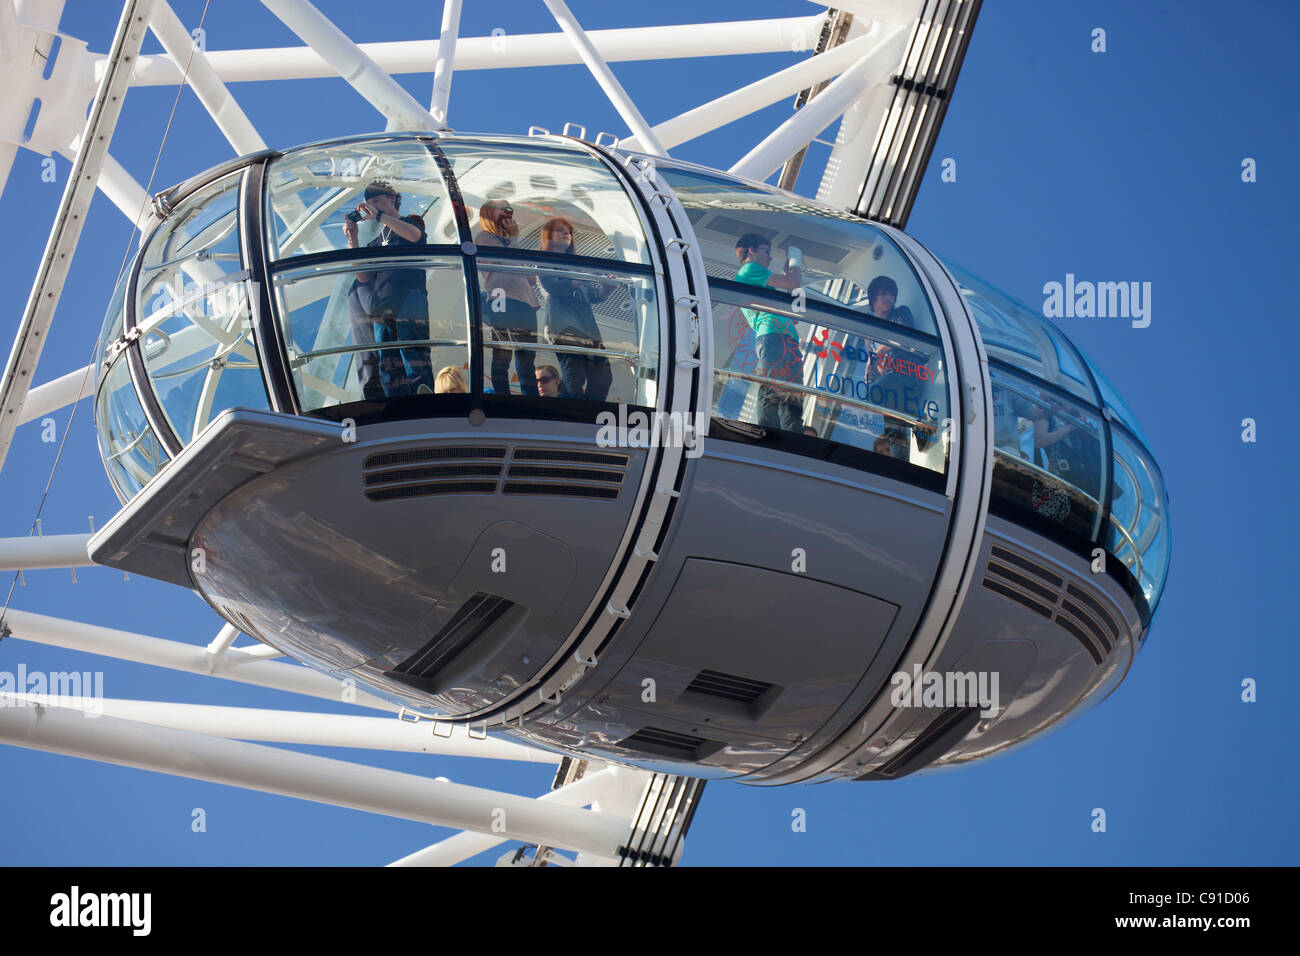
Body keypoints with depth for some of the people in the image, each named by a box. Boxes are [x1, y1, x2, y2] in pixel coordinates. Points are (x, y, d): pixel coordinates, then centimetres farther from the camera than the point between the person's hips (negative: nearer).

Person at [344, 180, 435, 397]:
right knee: (388, 370, -3)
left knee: (414, 361, -17)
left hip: (409, 303, -6)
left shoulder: (411, 222, 12)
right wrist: (353, 239, 6)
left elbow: (415, 235, -15)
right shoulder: (375, 242, 26)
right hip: (381, 310, 6)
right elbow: (363, 276, 13)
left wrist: (378, 215, -12)